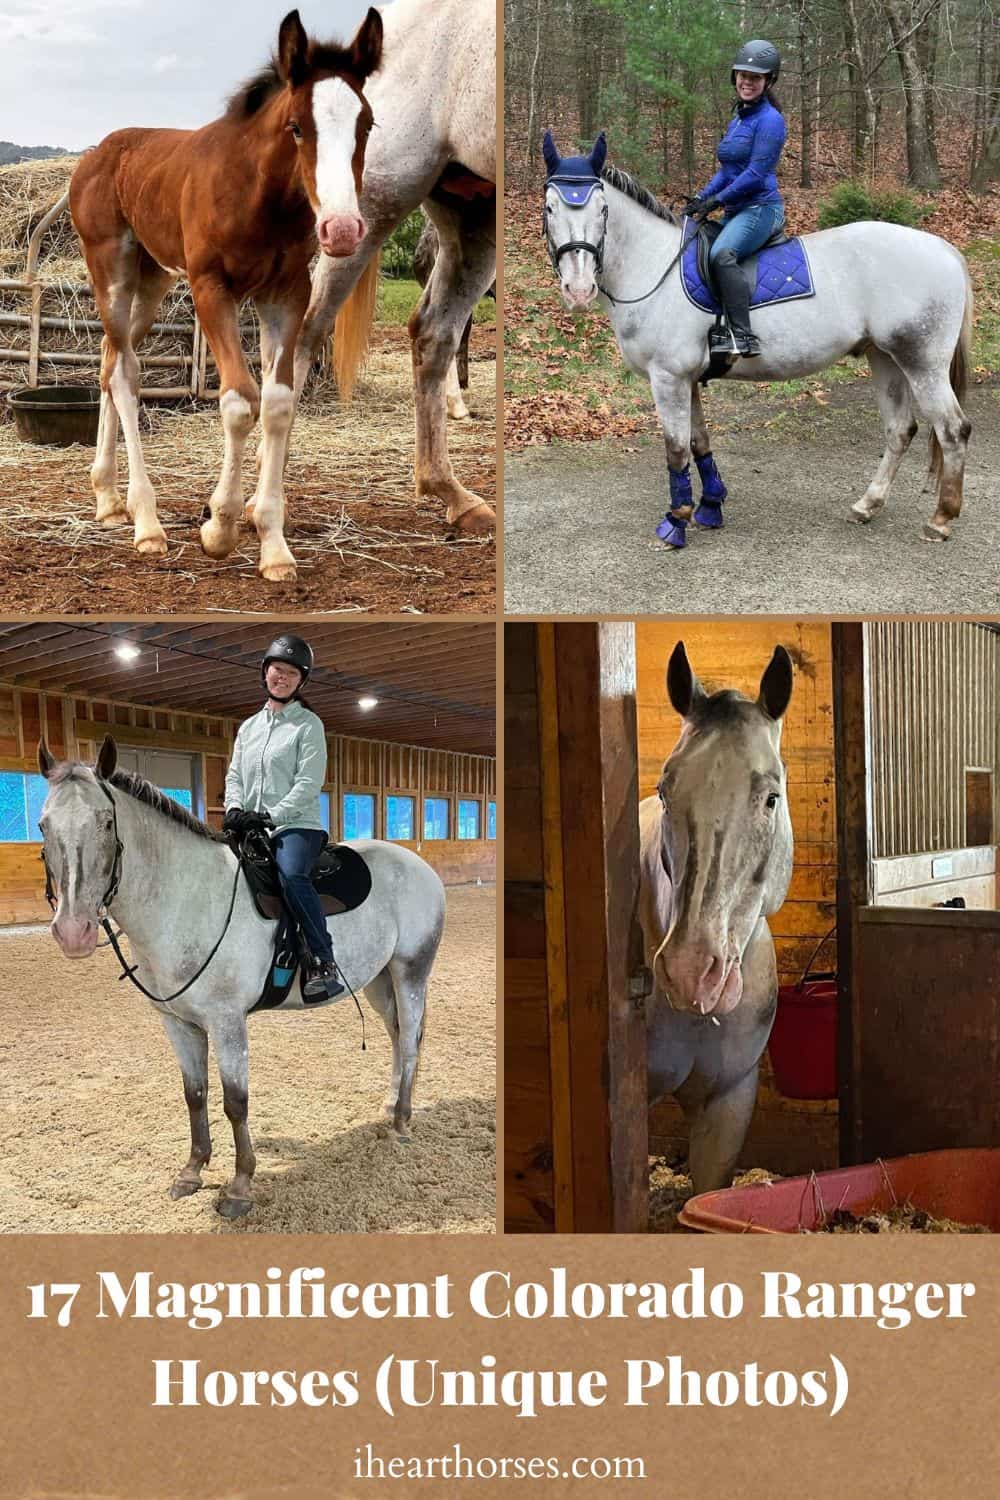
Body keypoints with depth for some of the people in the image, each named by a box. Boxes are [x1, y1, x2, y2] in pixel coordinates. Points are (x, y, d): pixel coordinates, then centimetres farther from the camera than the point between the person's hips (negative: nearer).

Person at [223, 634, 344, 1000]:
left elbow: (309, 783, -7)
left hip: (296, 824, -6)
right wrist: (235, 808, -5)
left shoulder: (308, 724, 3)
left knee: (291, 874, -35)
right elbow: (234, 775, 16)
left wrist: (271, 816, -17)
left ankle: (324, 966, -33)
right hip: (248, 829, 6)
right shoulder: (248, 727, 21)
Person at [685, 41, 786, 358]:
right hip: (736, 211, 10)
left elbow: (756, 173, -18)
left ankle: (743, 336, -38)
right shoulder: (737, 119, 16)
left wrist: (716, 201, -15)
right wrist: (701, 198, 4)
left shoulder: (769, 120, -11)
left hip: (760, 209, -10)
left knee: (722, 255, -34)